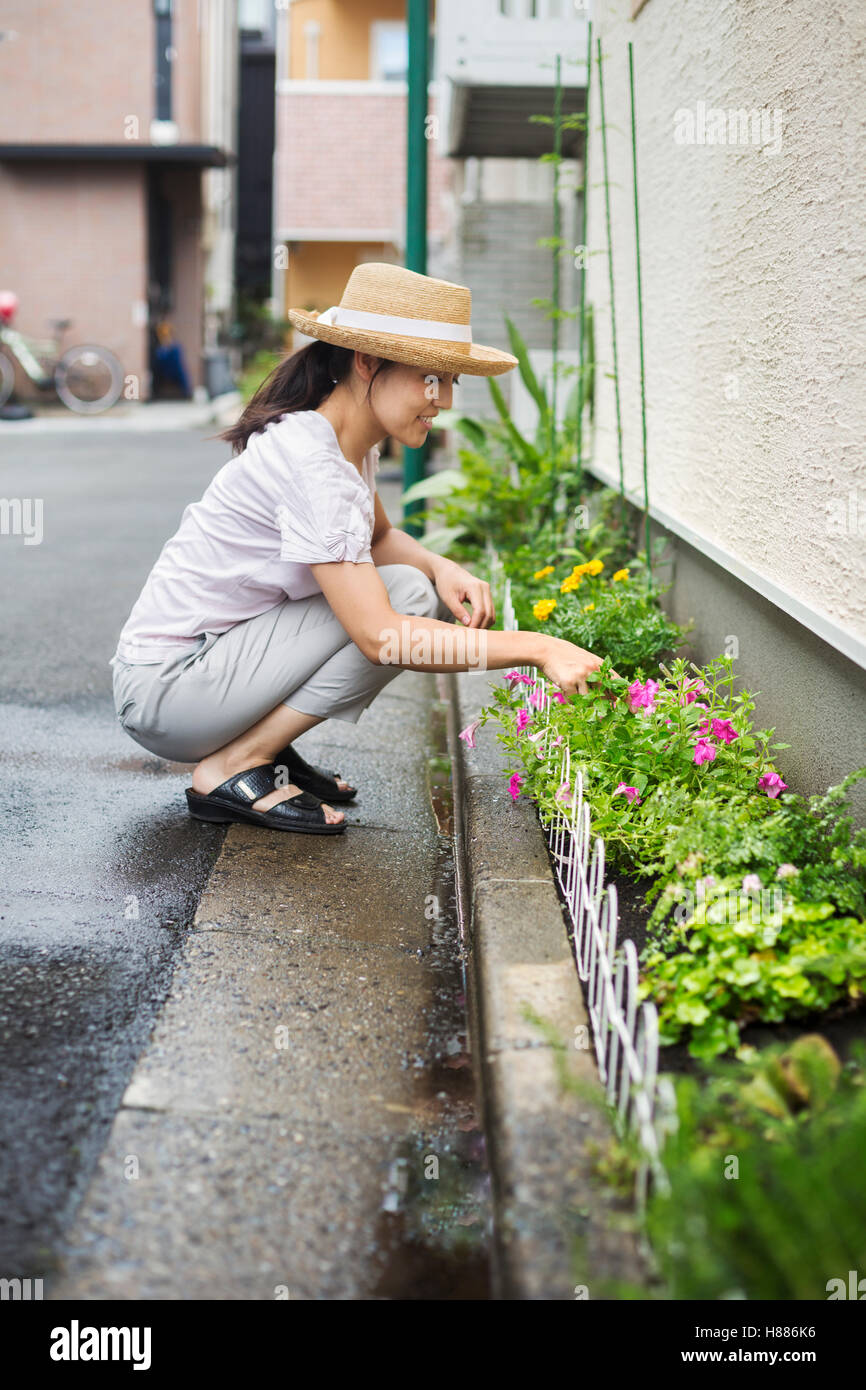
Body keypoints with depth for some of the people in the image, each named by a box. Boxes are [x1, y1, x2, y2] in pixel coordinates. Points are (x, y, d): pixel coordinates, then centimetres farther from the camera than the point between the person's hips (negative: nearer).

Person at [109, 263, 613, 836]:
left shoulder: (349, 442, 3)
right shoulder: (310, 463, -26)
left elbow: (379, 539, 21)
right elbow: (380, 637, -31)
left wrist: (442, 568, -3)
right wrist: (538, 648, -30)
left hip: (222, 651, 9)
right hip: (165, 689, -9)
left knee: (425, 590, 5)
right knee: (403, 597, -18)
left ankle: (264, 745, 7)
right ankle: (231, 769, -12)